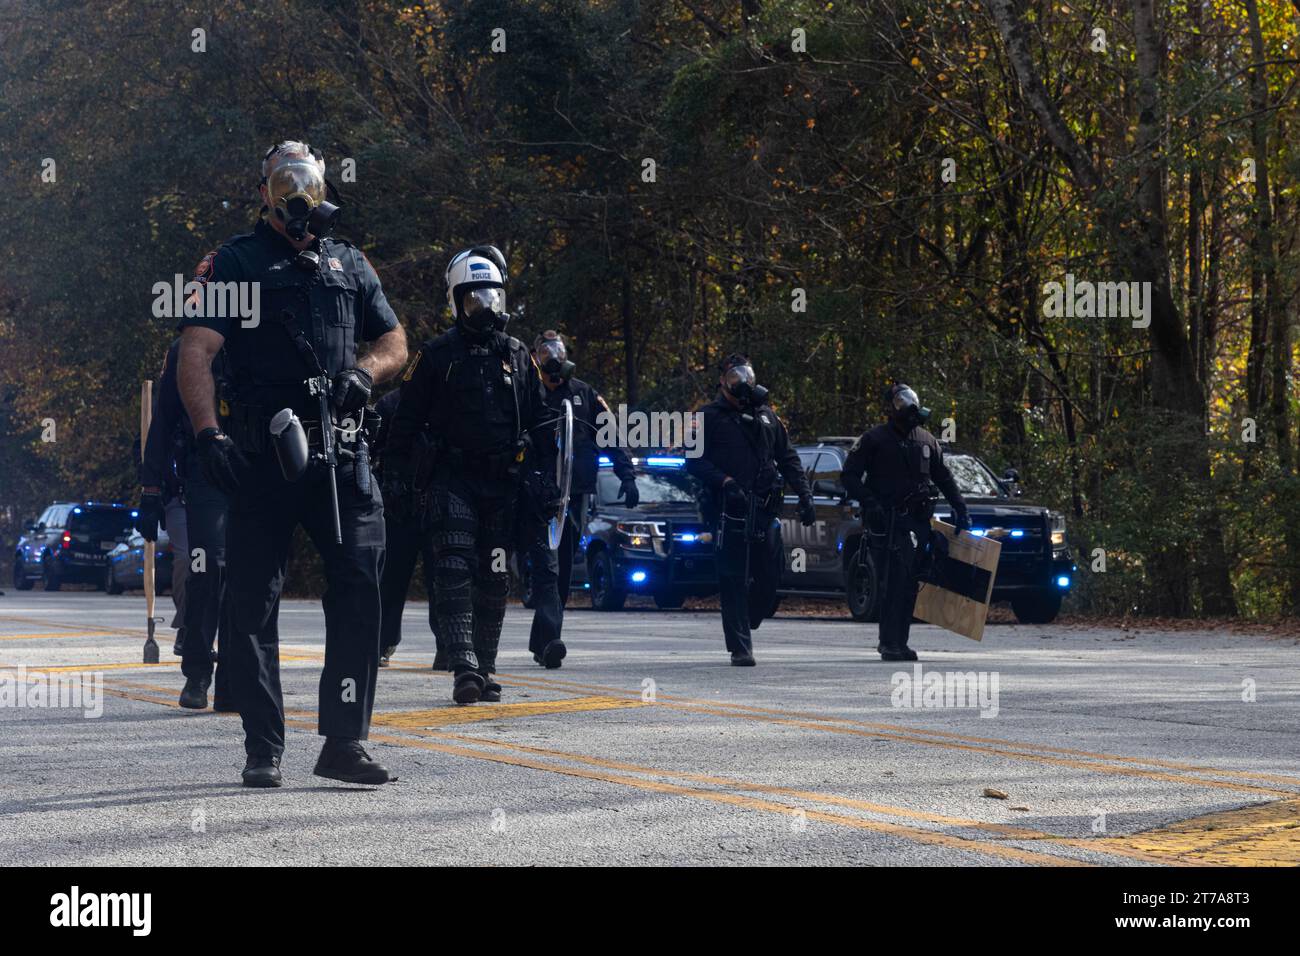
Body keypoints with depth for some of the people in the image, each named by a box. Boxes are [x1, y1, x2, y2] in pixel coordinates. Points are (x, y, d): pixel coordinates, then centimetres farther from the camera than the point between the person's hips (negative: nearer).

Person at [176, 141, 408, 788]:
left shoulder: (349, 264, 21)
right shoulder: (233, 264, 7)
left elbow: (394, 342, 24)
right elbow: (196, 352, -4)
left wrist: (363, 372, 1)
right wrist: (209, 433, -18)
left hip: (340, 454, 3)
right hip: (261, 455, -3)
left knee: (359, 586, -7)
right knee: (253, 600, 0)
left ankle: (344, 741, -2)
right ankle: (263, 751, 8)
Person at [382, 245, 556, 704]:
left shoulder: (517, 356, 13)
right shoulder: (436, 355, 3)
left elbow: (540, 423, 17)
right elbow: (406, 421, 4)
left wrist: (543, 478, 10)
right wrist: (394, 477, -2)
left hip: (502, 483, 4)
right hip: (450, 479, -4)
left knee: (494, 579, 7)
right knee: (455, 570, -16)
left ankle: (485, 668, 16)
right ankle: (464, 667, -24)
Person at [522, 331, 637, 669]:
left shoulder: (584, 394, 14)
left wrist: (626, 475, 3)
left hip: (575, 494, 4)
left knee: (563, 569, 8)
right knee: (546, 565, -15)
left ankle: (542, 641, 18)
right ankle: (549, 639, -26)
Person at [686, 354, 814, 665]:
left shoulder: (765, 415, 18)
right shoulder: (710, 417, 4)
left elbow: (788, 458, 20)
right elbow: (695, 461, -4)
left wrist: (804, 494, 10)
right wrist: (725, 481, -17)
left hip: (765, 510, 5)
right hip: (730, 511, -5)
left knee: (769, 577, 4)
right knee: (733, 581, -6)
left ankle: (744, 625, 29)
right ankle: (740, 648, -3)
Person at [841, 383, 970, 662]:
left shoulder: (926, 440, 16)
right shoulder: (874, 439, -1)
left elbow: (944, 478, 26)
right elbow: (850, 476, -2)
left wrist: (960, 508, 20)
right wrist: (869, 502, -15)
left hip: (919, 521, 6)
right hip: (890, 521, -6)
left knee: (909, 584, 6)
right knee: (896, 580, -15)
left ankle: (898, 642, 12)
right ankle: (890, 644, -14)